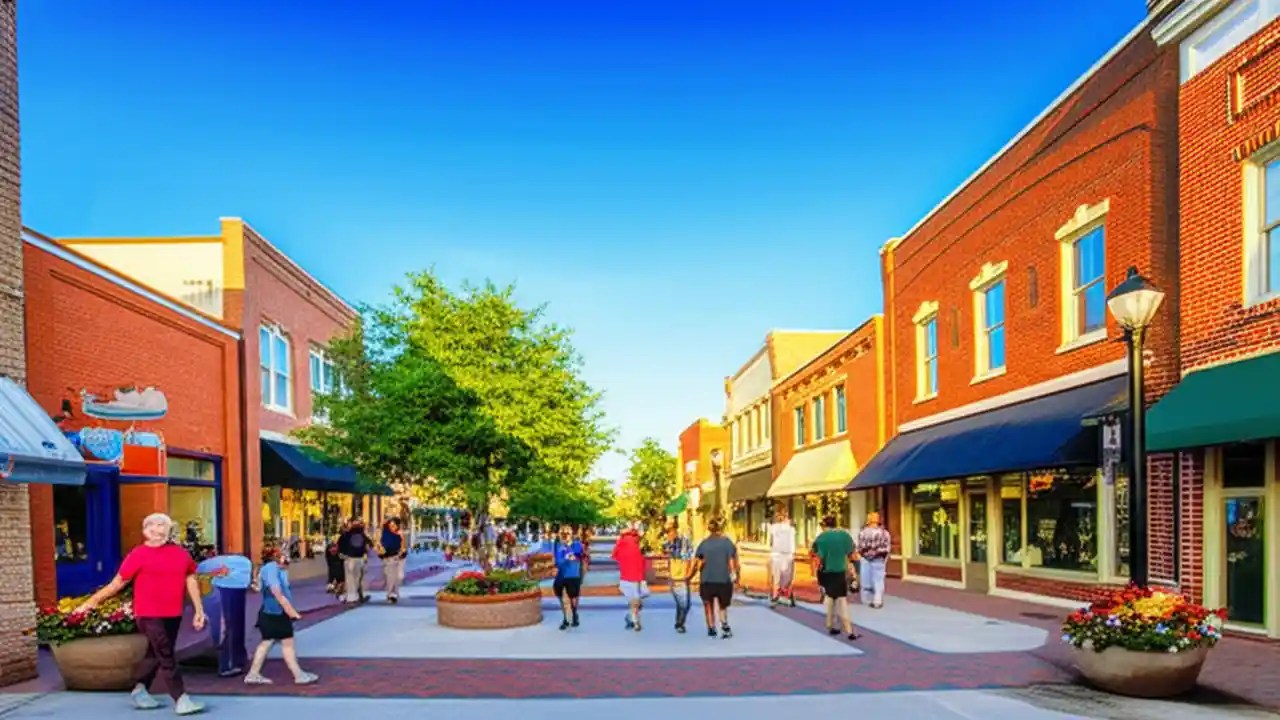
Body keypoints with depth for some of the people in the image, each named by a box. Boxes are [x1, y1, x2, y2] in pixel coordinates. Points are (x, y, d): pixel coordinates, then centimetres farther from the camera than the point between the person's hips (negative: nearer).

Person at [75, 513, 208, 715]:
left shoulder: (181, 553, 6)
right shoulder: (139, 554, -6)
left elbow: (190, 580, 11)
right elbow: (118, 582, -2)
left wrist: (199, 610, 9)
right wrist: (92, 601, -3)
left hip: (173, 615, 5)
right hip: (148, 614, -5)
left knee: (156, 654, 17)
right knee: (166, 656, -7)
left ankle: (140, 690, 35)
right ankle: (180, 699, -7)